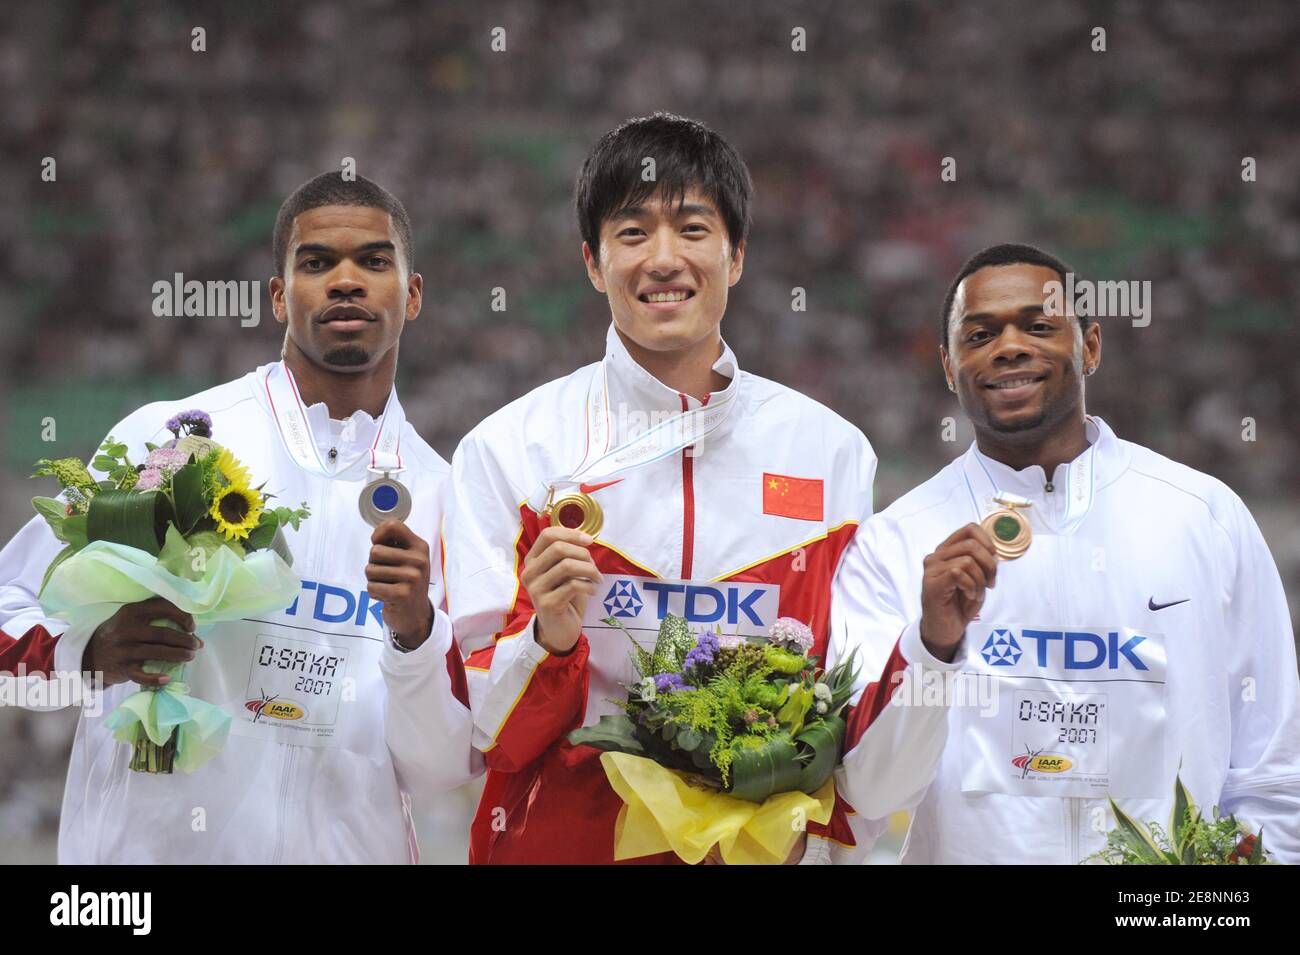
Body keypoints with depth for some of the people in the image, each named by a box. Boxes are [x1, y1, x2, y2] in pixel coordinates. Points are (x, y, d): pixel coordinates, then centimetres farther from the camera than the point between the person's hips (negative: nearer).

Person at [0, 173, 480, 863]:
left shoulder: (440, 495, 2)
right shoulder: (166, 439, -5)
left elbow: (443, 770, 0)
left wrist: (414, 631, -17)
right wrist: (93, 654, -21)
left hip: (351, 846, 2)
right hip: (148, 843, -2)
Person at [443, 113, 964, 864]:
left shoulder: (830, 452, 7)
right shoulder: (508, 450, 2)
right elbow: (482, 734, -1)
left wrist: (934, 637, -9)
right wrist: (550, 638, -17)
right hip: (565, 843, -1)